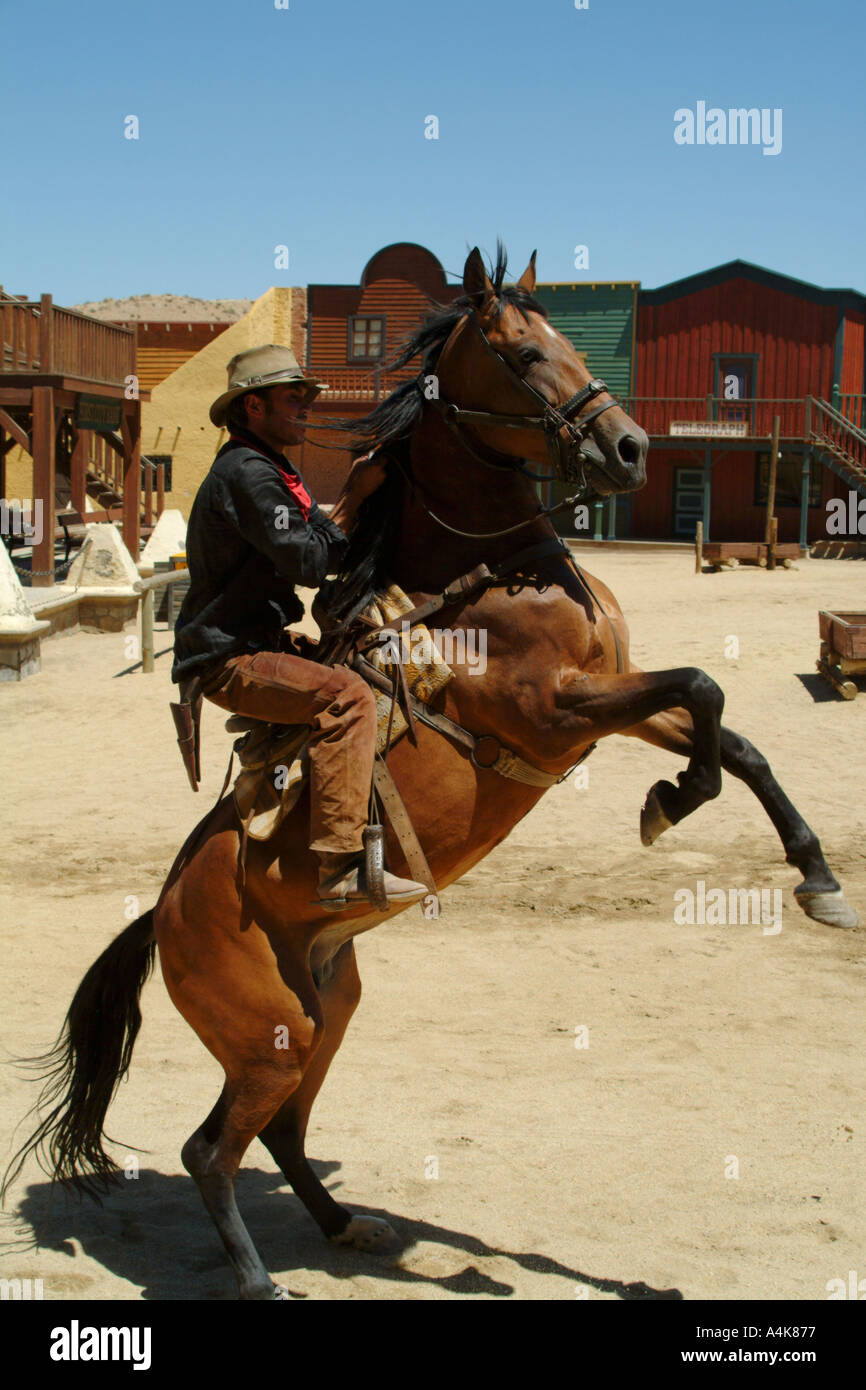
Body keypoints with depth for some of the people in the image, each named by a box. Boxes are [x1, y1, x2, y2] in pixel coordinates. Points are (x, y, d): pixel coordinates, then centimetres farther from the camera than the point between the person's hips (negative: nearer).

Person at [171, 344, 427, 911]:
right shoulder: (245, 472, -15)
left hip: (260, 645, 11)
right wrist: (354, 497, -14)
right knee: (347, 695, -31)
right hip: (230, 661, -11)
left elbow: (320, 549, 19)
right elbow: (308, 562, -22)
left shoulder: (270, 470, 19)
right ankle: (341, 869, -37)